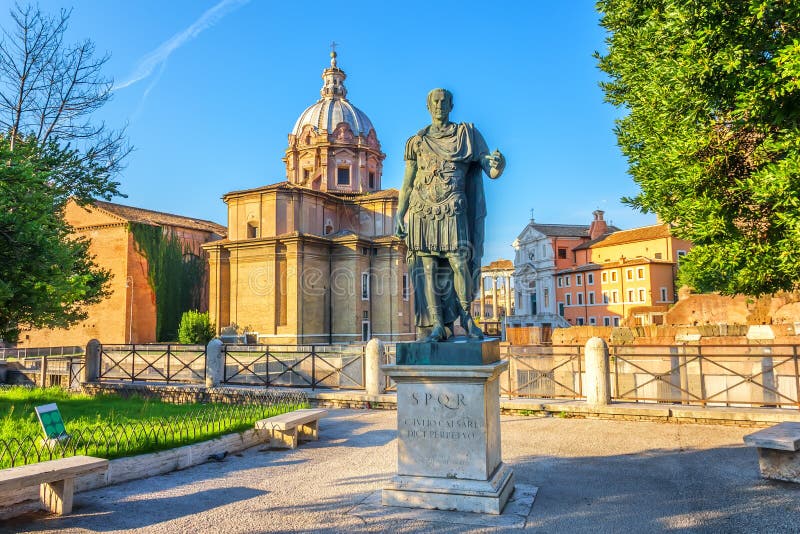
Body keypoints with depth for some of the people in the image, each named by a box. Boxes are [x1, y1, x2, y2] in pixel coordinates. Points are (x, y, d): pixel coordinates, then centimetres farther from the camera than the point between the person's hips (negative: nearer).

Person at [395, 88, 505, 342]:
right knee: (426, 266, -4)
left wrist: (496, 164, -20)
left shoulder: (466, 134, 12)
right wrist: (399, 215, 9)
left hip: (453, 209, -1)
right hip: (422, 210, 1)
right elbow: (407, 182, 15)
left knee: (459, 262, -13)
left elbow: (491, 170, 4)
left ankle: (465, 315, 4)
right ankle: (435, 324, -1)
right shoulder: (417, 141, 14)